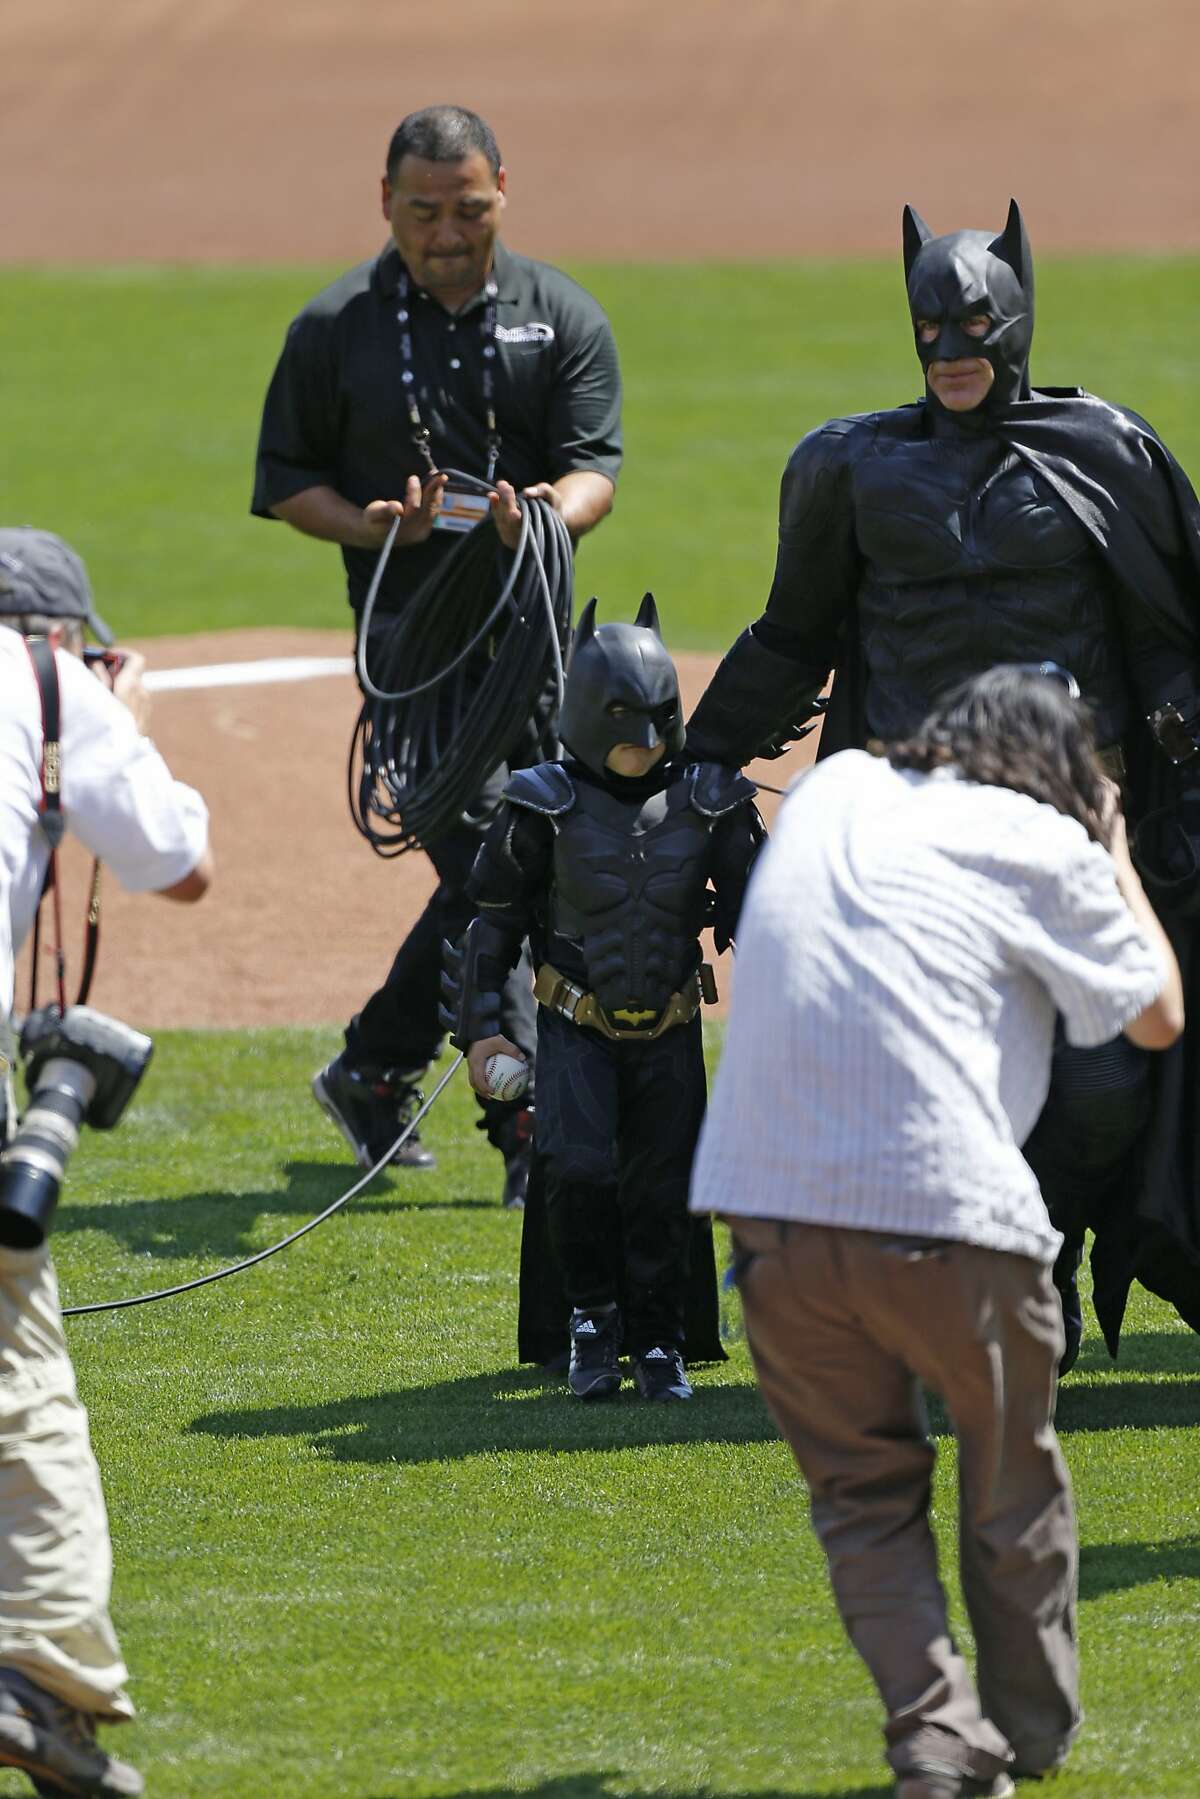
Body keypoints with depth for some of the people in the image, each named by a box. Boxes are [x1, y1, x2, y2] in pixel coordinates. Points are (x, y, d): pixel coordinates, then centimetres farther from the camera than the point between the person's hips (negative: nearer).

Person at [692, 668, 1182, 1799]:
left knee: (860, 1490, 14)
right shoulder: (1043, 846, 3)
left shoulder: (829, 793, 17)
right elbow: (1157, 1018, 15)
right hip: (945, 1217, -3)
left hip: (766, 1210, 3)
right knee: (1012, 1483, 19)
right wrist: (1115, 858, 28)